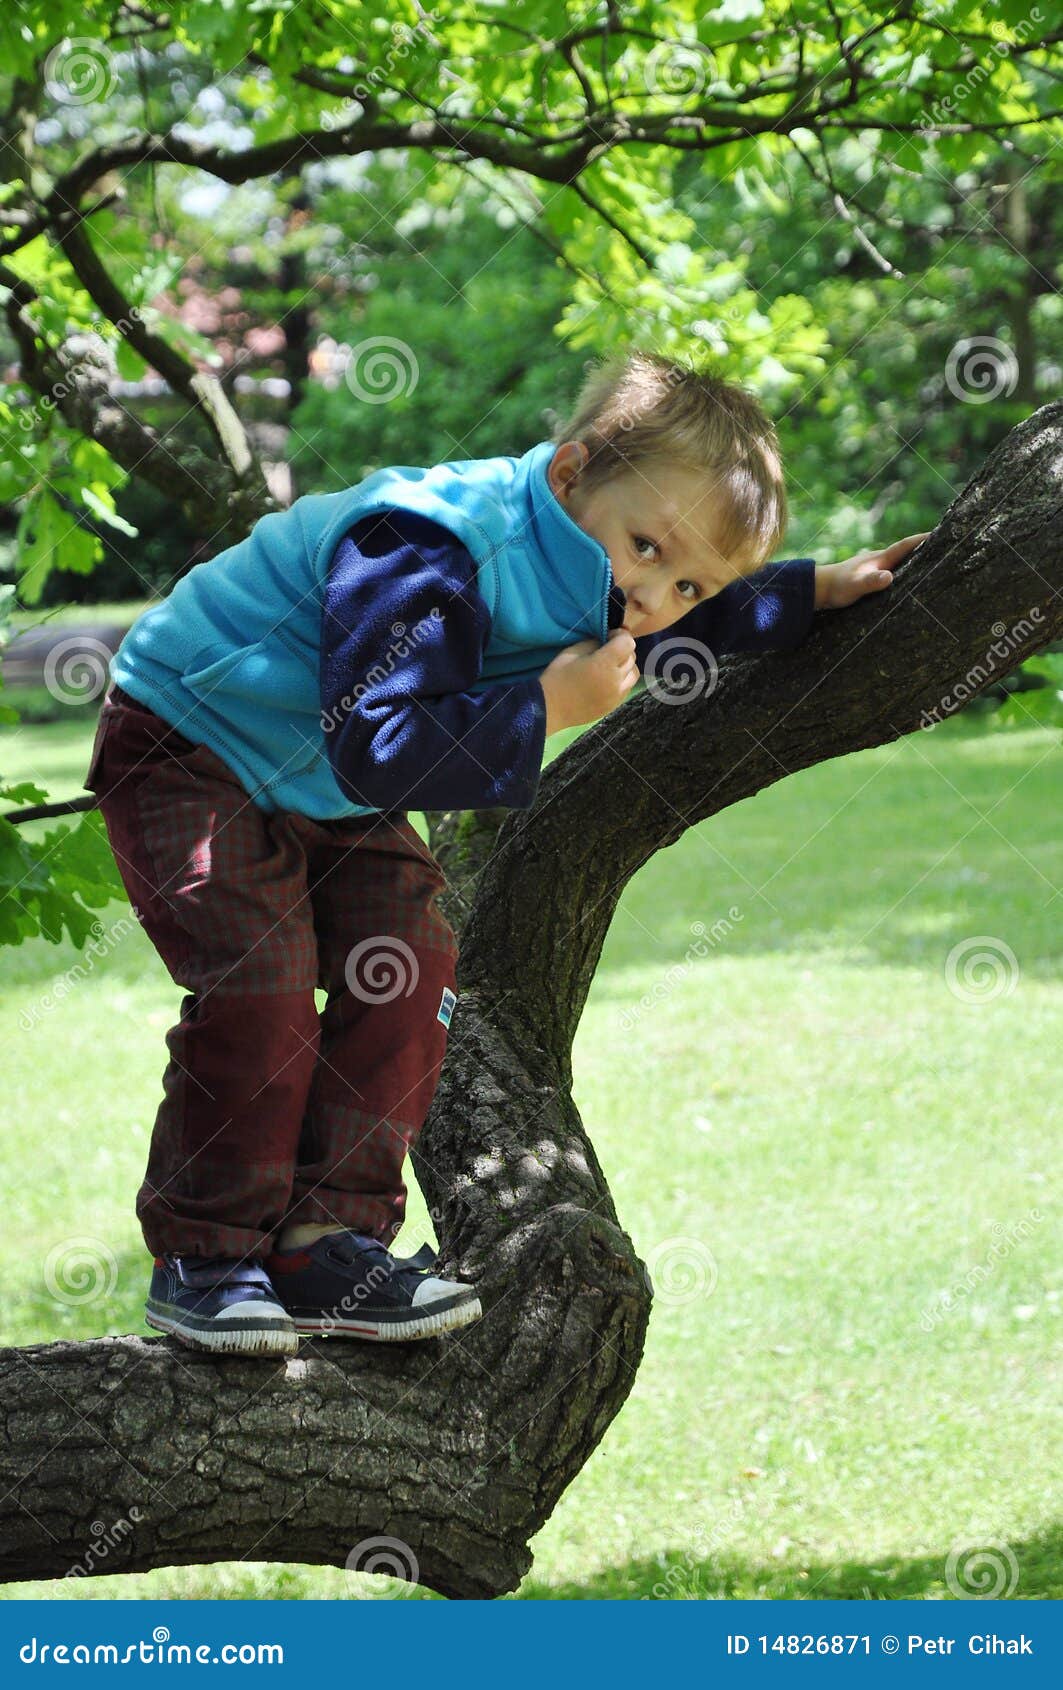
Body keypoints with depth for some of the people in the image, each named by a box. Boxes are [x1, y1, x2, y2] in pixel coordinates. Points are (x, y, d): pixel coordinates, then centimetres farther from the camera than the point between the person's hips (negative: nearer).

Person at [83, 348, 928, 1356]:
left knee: (411, 965, -3)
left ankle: (327, 1244, 1)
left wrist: (823, 591, 5)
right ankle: (204, 1256, -8)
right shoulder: (422, 554, -36)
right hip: (189, 745, -9)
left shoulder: (588, 577, -5)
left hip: (324, 791, 9)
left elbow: (711, 622, 18)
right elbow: (378, 748, -41)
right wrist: (548, 707, -40)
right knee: (262, 987, -20)